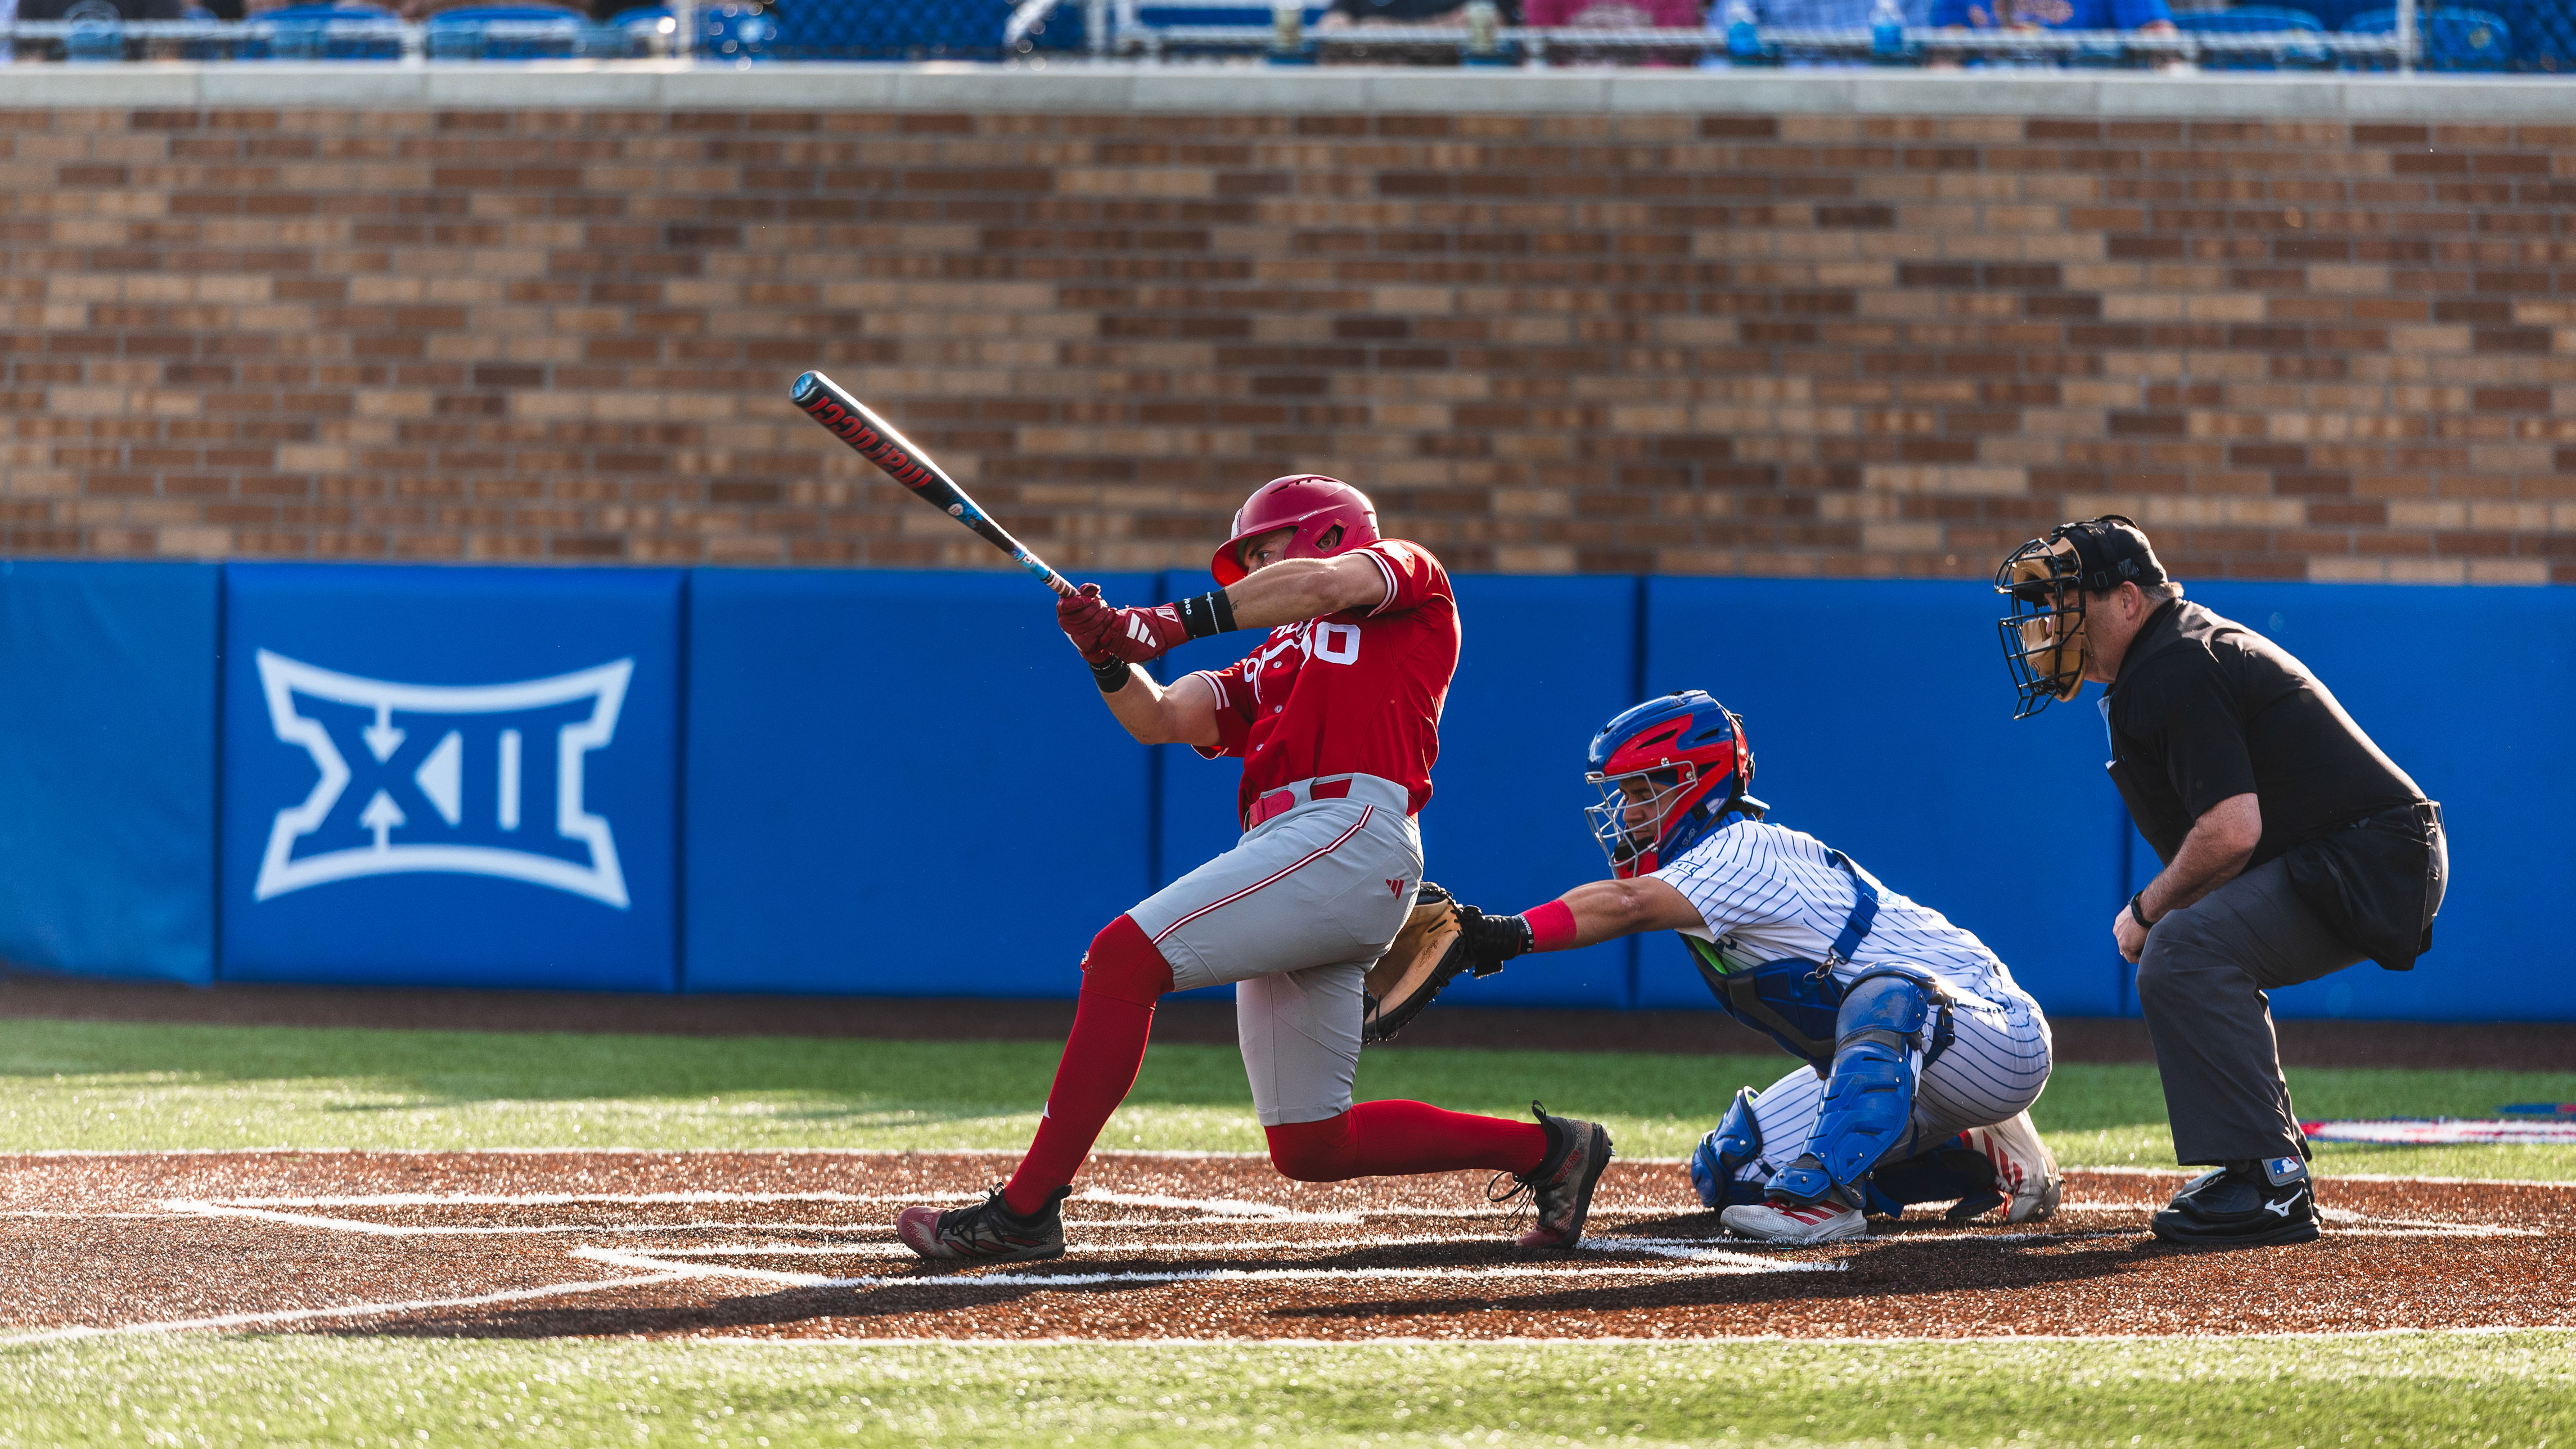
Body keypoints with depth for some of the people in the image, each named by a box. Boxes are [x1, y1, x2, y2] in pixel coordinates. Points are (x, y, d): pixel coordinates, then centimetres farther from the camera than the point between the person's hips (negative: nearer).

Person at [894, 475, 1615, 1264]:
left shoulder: (1407, 572, 15)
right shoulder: (1266, 671, 33)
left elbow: (1322, 584, -7)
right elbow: (1161, 719, 19)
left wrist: (1180, 620, -11)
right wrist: (1109, 659, -1)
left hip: (1350, 834, -9)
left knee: (1125, 955, -21)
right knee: (1310, 1147, 7)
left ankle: (1024, 1211, -24)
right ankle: (1546, 1147, 19)